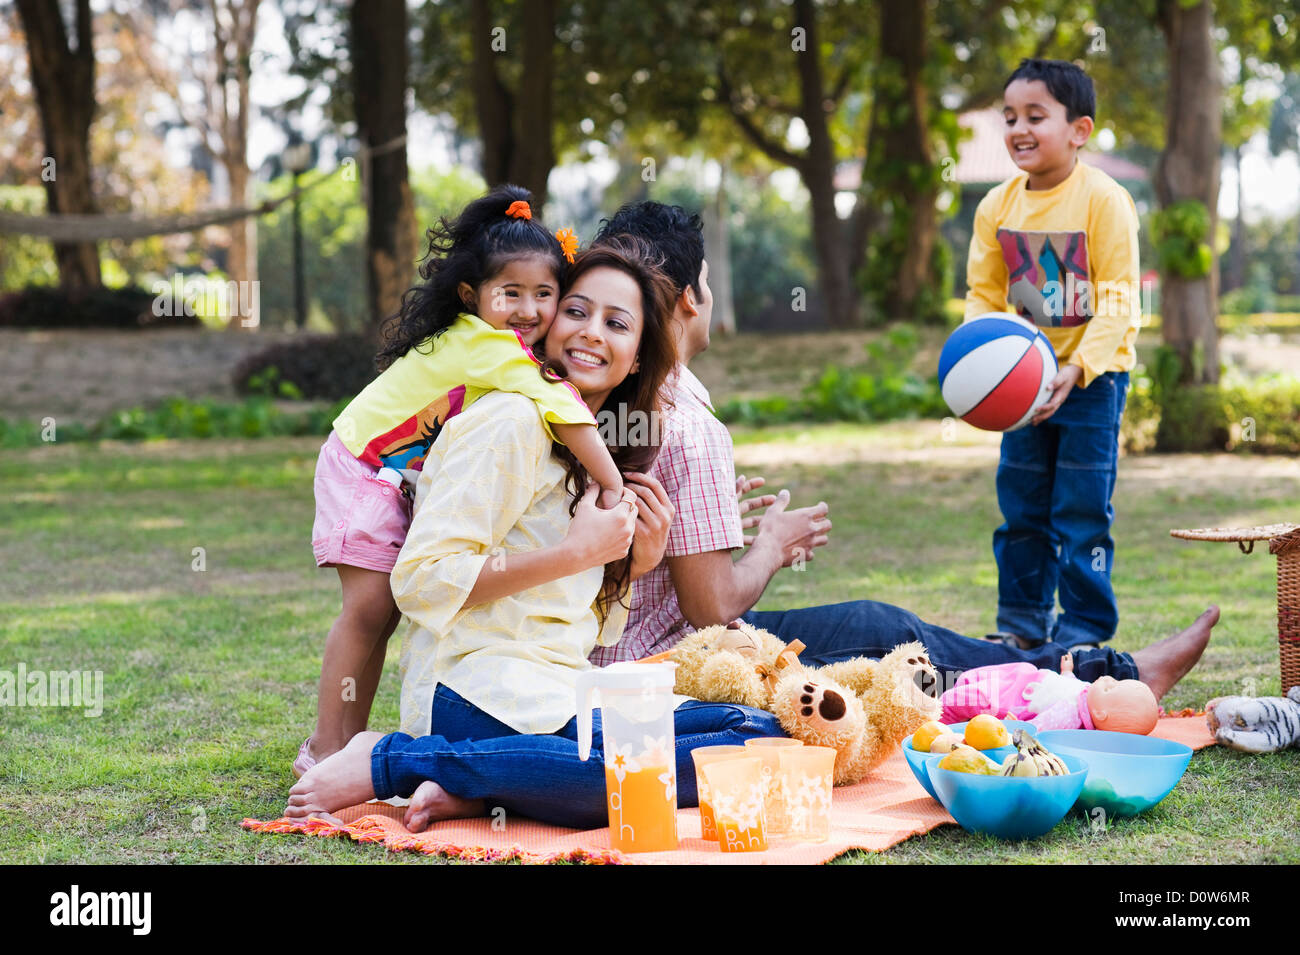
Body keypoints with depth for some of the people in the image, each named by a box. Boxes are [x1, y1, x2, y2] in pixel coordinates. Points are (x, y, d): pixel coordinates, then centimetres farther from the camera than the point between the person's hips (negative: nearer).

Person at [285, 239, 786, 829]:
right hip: (480, 690, -9)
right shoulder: (513, 421, -6)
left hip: (556, 692, 9)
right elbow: (422, 579, -13)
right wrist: (575, 554, -12)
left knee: (765, 730, -10)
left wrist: (638, 563, 5)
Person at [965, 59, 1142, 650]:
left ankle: (1084, 629, 10)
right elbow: (983, 293, 9)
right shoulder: (997, 206, 0)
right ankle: (1022, 624, 25)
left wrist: (1077, 369, -26)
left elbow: (1118, 301, -16)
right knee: (1021, 507, 12)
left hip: (1092, 377, -5)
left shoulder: (1104, 200, -15)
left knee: (1082, 511, -2)